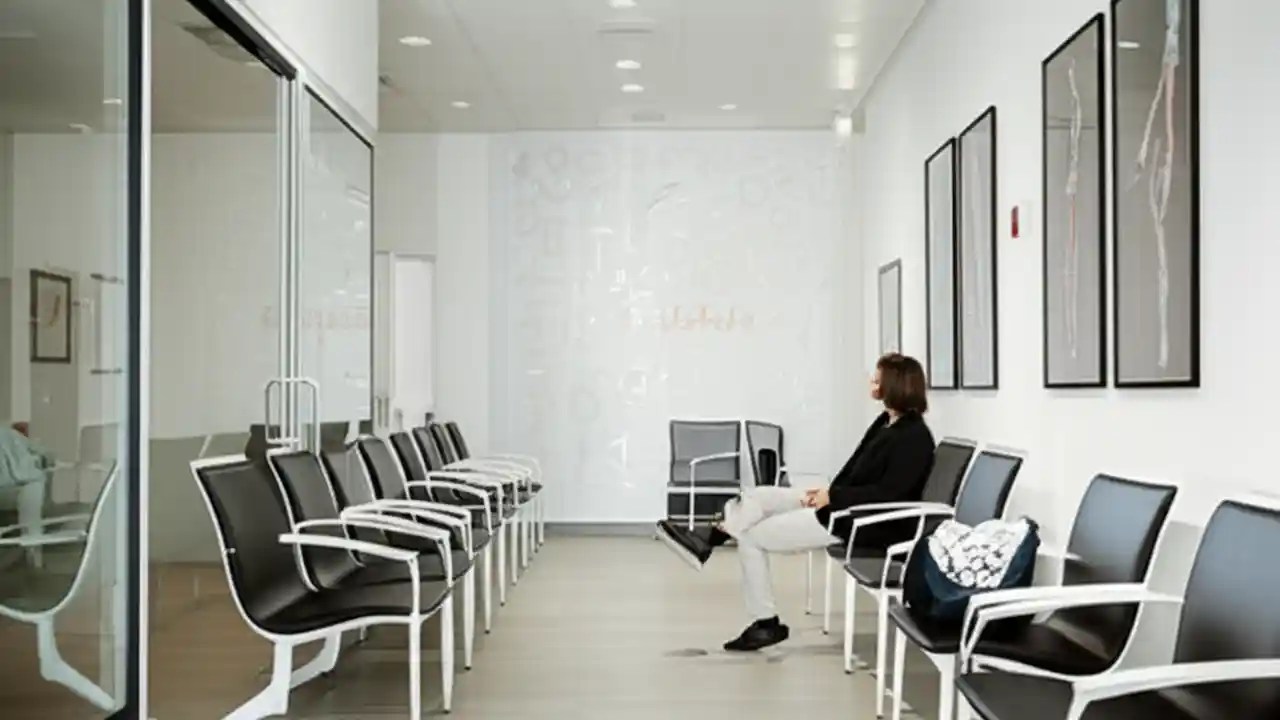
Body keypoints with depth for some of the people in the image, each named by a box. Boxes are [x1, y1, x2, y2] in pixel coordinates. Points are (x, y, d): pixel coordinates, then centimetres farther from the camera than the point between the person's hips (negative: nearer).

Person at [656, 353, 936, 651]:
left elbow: (890, 492, -25)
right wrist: (827, 492, -3)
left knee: (750, 537, -2)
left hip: (866, 522, -9)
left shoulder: (913, 436, -19)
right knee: (756, 497, 2)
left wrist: (833, 497, -20)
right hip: (843, 505, 9)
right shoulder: (886, 421, 9)